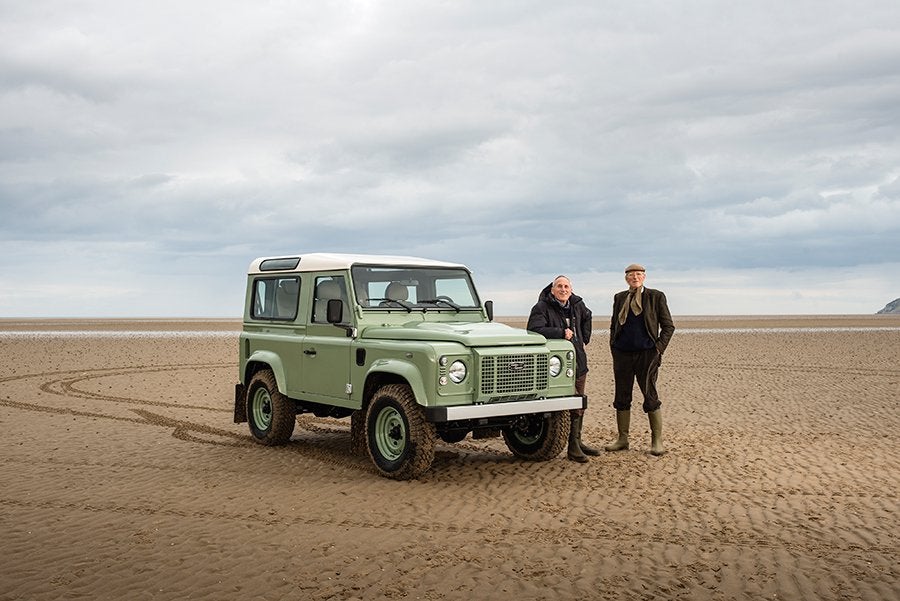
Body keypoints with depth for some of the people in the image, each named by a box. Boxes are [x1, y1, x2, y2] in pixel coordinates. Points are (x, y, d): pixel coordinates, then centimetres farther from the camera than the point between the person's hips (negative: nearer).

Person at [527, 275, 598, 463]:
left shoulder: (577, 304, 8)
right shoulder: (541, 308, -12)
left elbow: (587, 317, 31)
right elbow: (533, 330, -27)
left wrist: (584, 338, 21)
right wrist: (561, 333, -26)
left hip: (578, 361, 7)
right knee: (572, 405, -11)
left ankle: (577, 442, 29)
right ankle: (573, 447, -3)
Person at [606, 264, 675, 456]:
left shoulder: (656, 297, 2)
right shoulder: (619, 298, 11)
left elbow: (668, 326, 3)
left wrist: (659, 348, -5)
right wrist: (613, 346, 8)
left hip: (647, 354, -3)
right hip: (622, 354, 4)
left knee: (651, 397, -2)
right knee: (622, 397, 6)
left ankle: (657, 441, 6)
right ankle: (622, 439, 15)